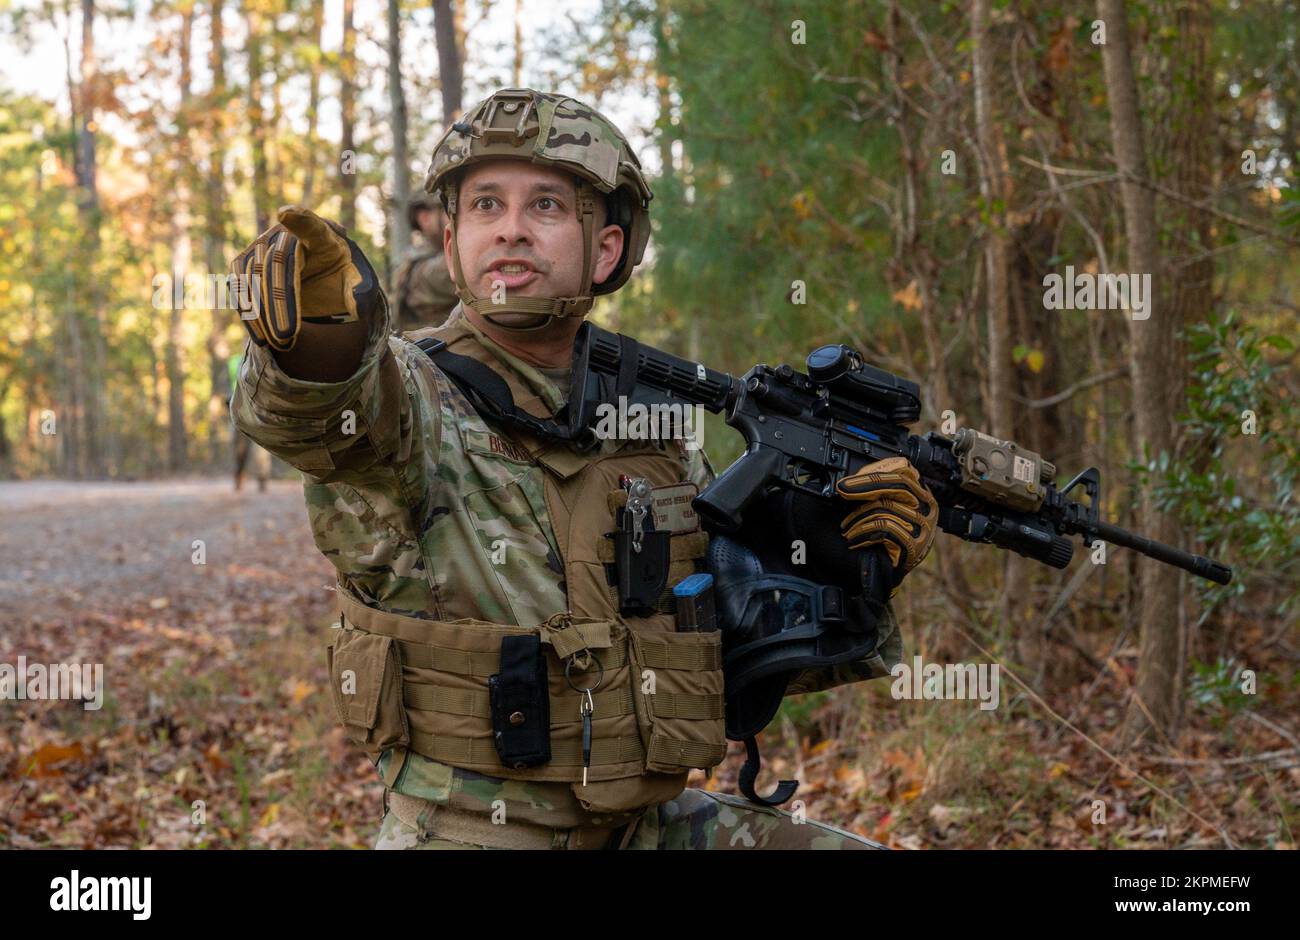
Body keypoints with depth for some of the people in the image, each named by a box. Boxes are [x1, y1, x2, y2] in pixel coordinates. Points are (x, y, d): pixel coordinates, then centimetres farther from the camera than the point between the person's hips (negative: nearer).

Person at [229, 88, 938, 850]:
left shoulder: (656, 425, 7)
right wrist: (319, 338, -57)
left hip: (652, 826, 5)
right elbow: (336, 411, -34)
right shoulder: (407, 391, -8)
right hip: (469, 831, -4)